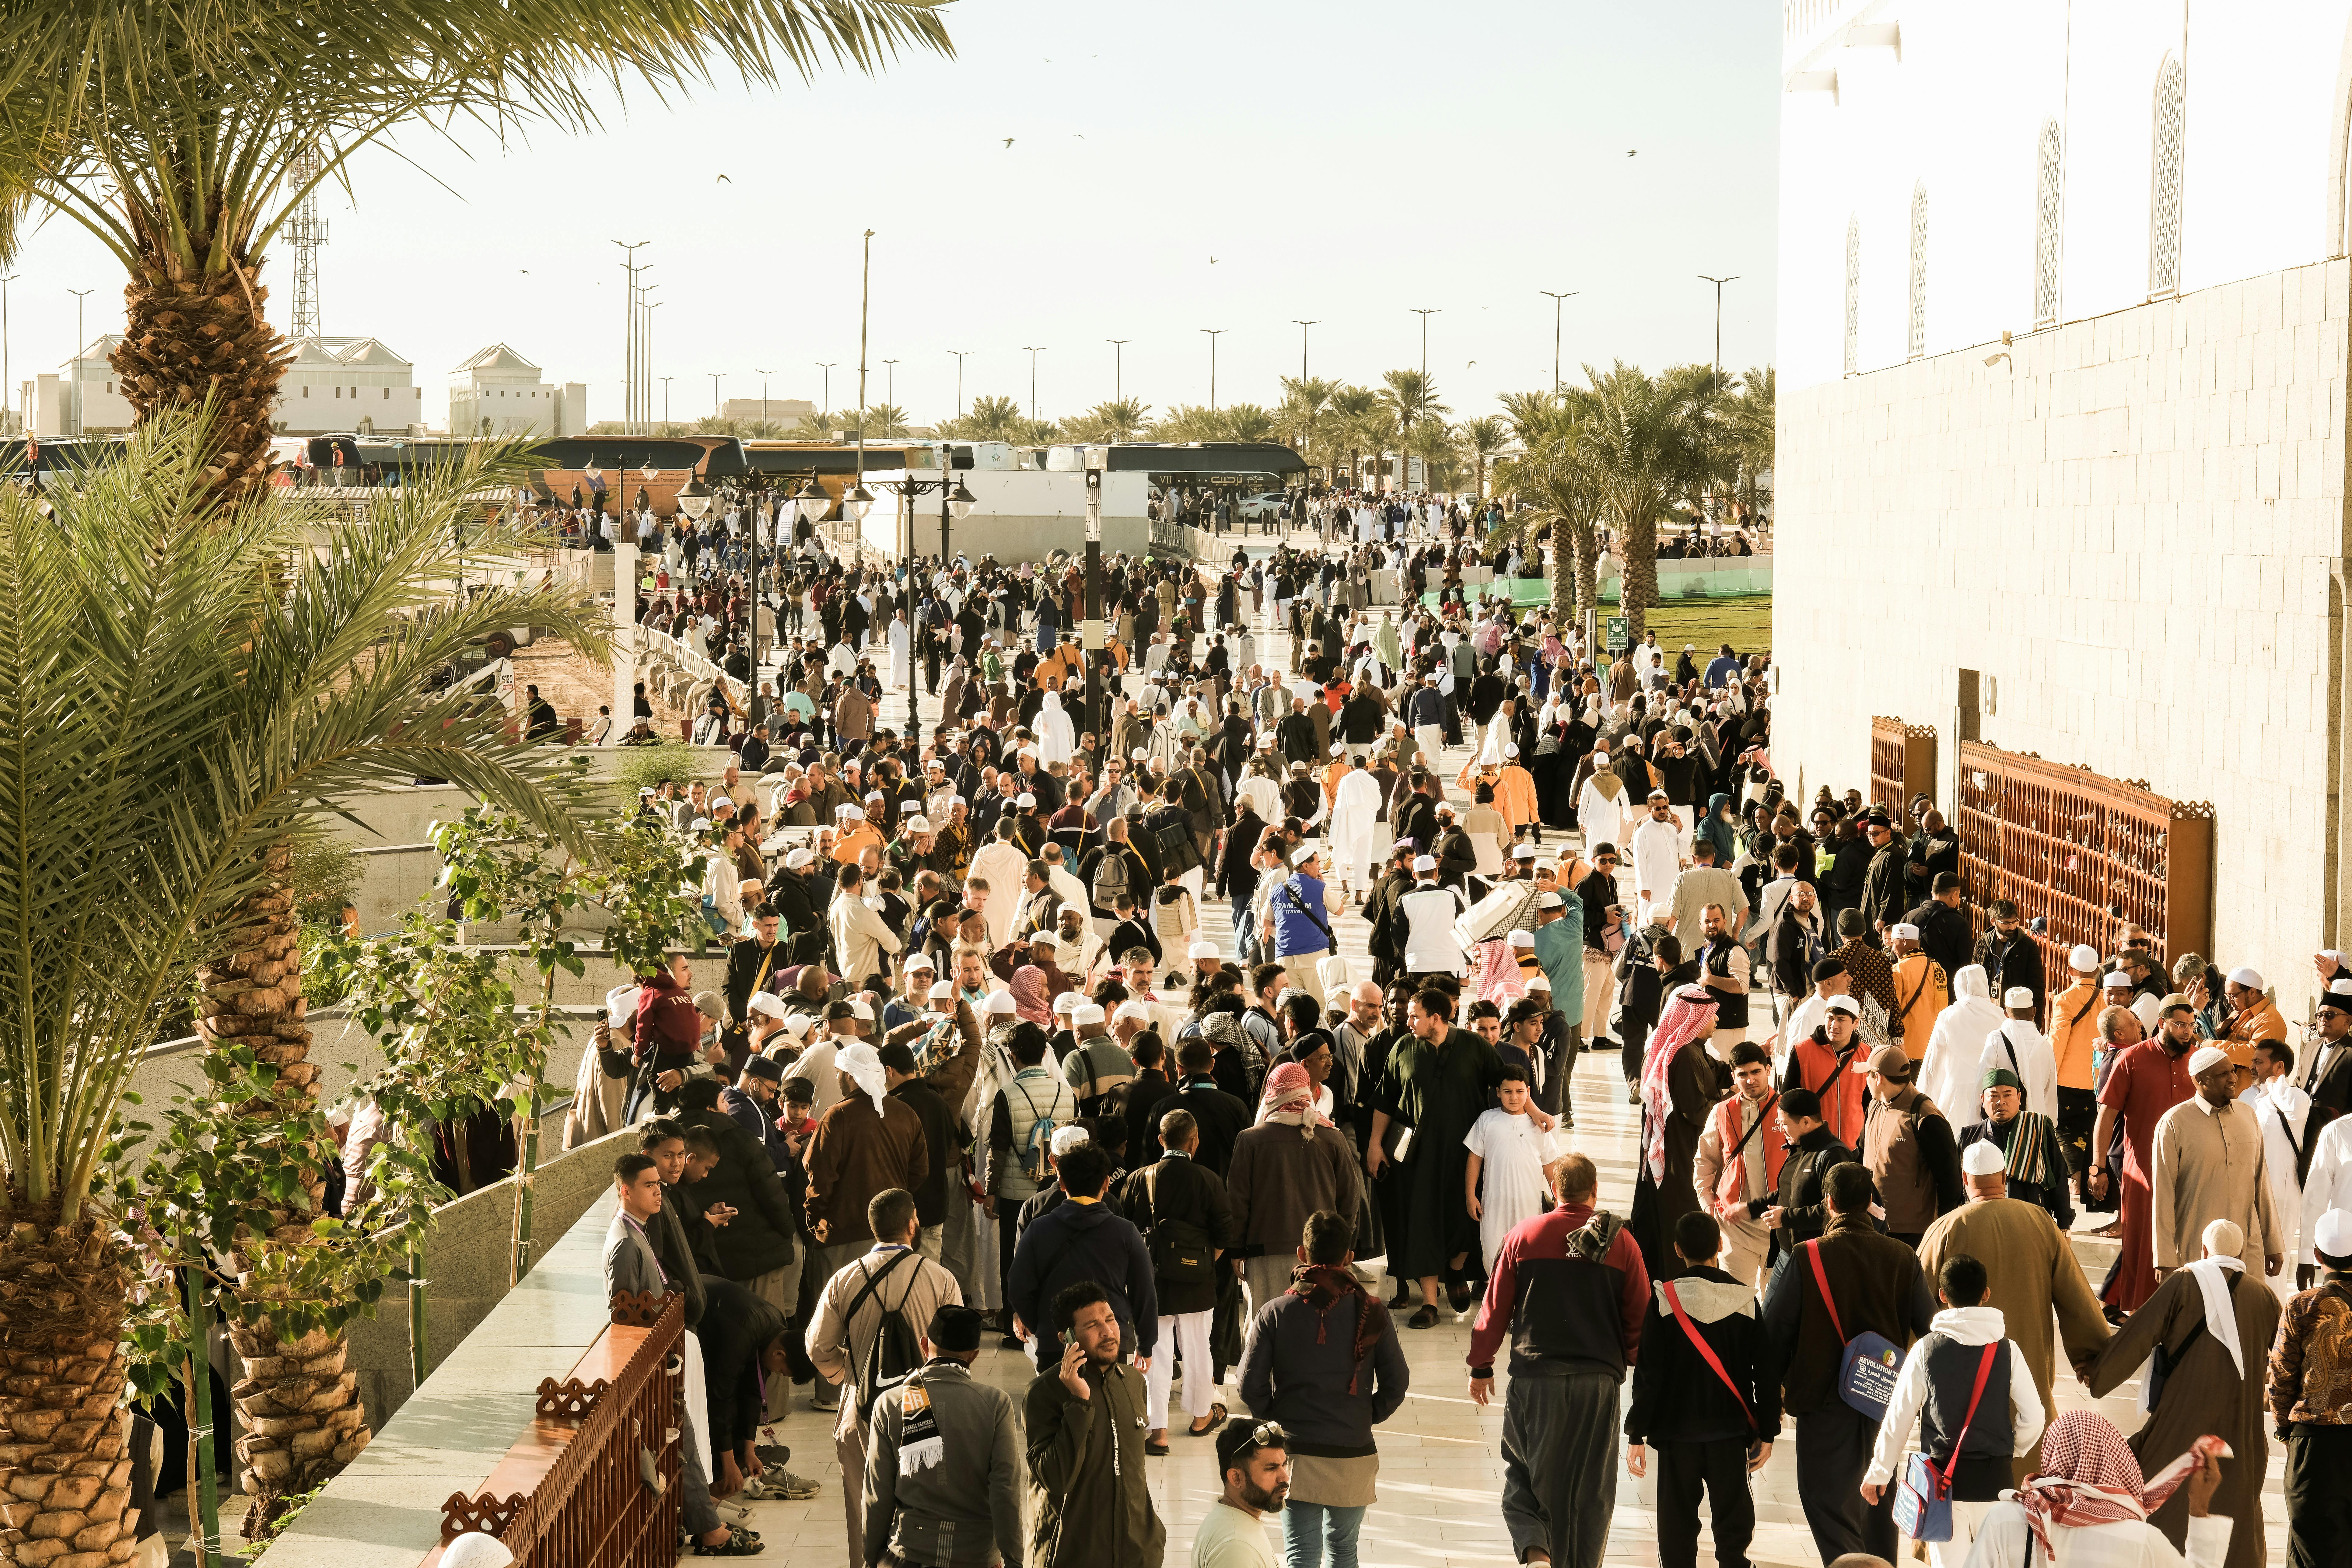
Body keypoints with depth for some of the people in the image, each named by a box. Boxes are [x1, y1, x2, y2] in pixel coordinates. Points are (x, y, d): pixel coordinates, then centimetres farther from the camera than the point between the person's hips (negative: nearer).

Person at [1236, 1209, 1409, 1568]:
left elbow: (1251, 1387, -7)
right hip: (1353, 1453, 1)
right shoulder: (1371, 1312, -5)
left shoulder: (1274, 1313, -7)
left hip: (1296, 1455, -1)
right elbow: (1396, 1383, -3)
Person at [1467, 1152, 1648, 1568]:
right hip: (1598, 1381, 1)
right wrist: (1636, 1364, 19)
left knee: (1522, 1472, 12)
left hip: (1534, 1378, 0)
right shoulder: (1621, 1244, 0)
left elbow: (1494, 1308, 2)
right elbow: (1640, 1316, 3)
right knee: (1590, 1485, 12)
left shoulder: (1523, 1237, -1)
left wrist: (1481, 1366, 13)